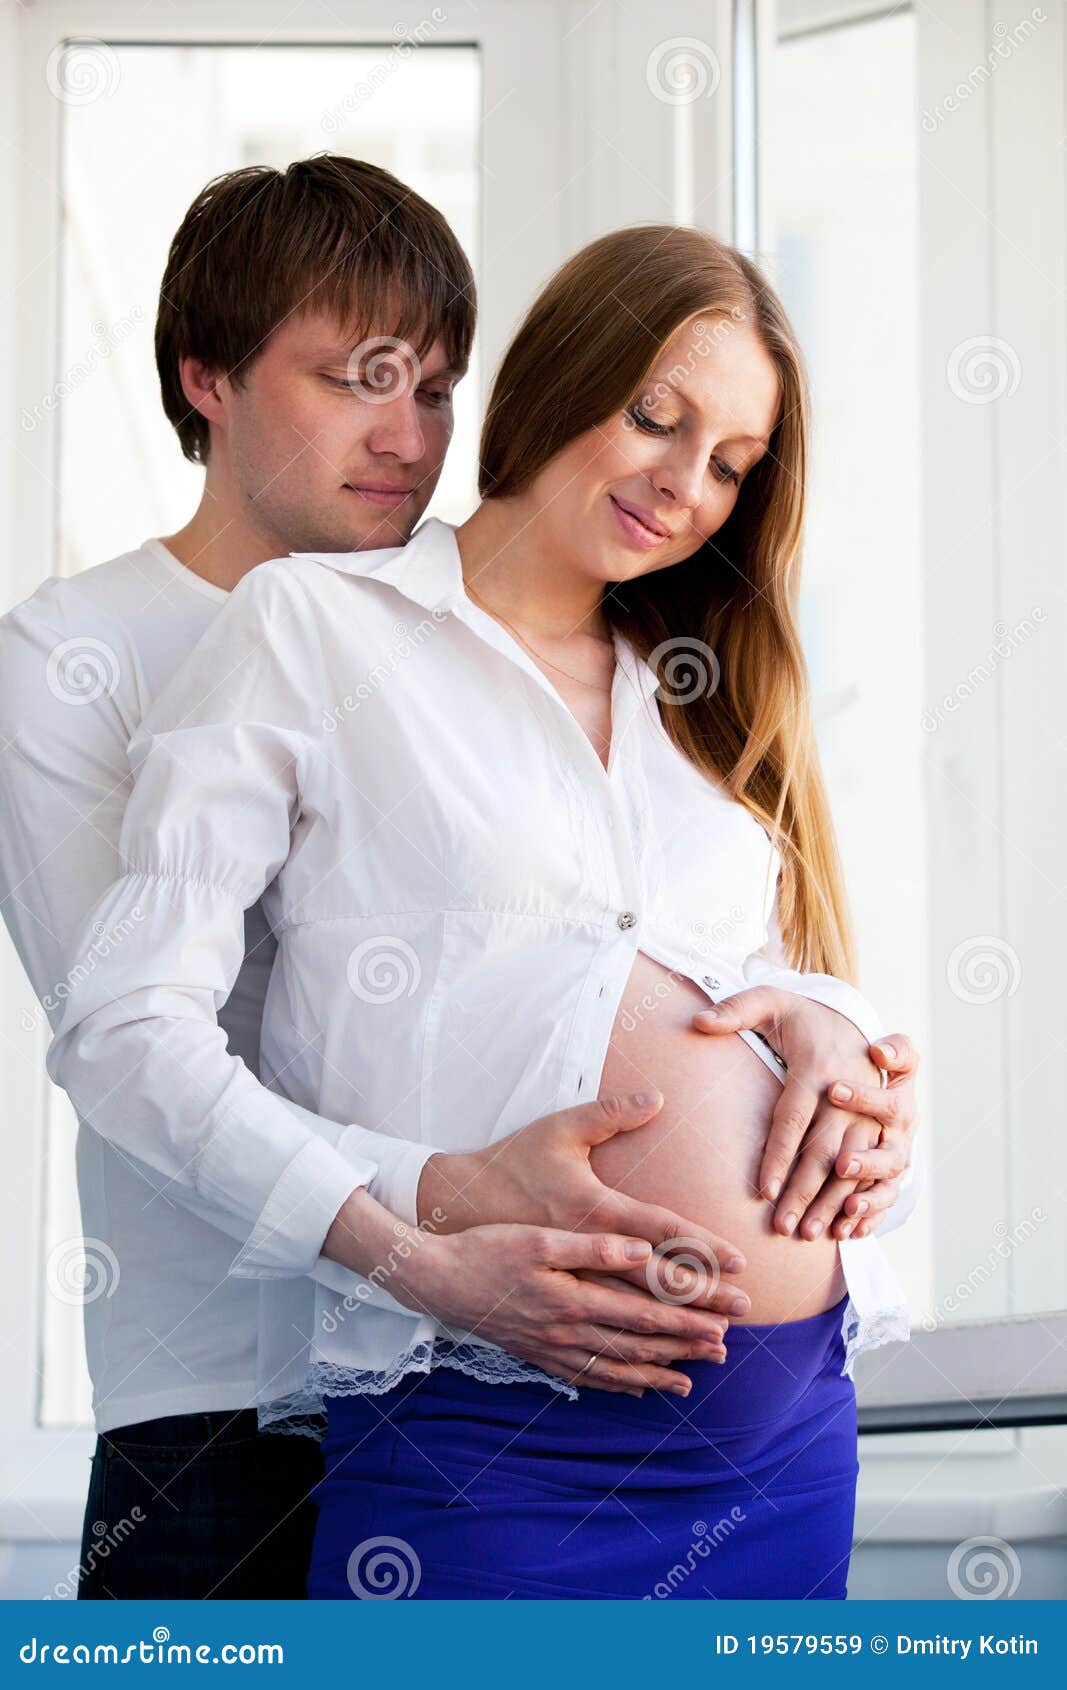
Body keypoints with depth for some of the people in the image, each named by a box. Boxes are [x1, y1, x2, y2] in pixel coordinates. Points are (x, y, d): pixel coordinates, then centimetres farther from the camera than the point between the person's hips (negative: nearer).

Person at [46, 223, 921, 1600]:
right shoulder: (313, 622, 4)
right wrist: (413, 1240, -17)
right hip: (487, 1427, -5)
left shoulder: (702, 695, 21)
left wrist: (825, 1027, -2)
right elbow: (124, 1021, -5)